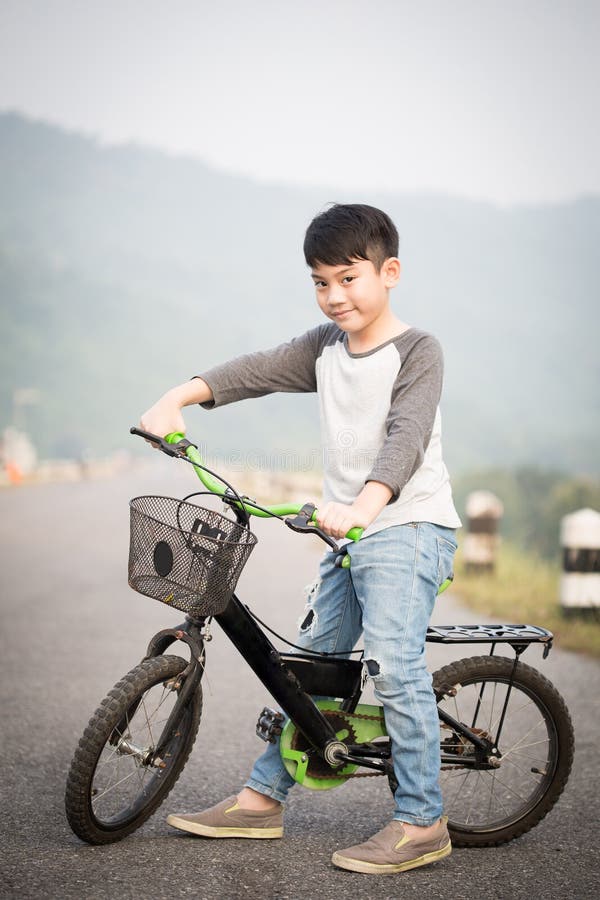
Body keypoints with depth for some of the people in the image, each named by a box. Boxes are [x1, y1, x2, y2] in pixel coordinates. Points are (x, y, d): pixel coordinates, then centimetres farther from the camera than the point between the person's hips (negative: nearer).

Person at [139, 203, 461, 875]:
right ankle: (261, 799, 22)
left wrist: (365, 505, -40)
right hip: (350, 534, 8)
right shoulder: (324, 348, 11)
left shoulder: (416, 351, -9)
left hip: (409, 525, -7)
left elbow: (406, 437, -24)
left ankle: (421, 823, -13)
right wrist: (178, 398, -13)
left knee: (391, 661, -20)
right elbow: (257, 370, 2)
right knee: (310, 659, 12)